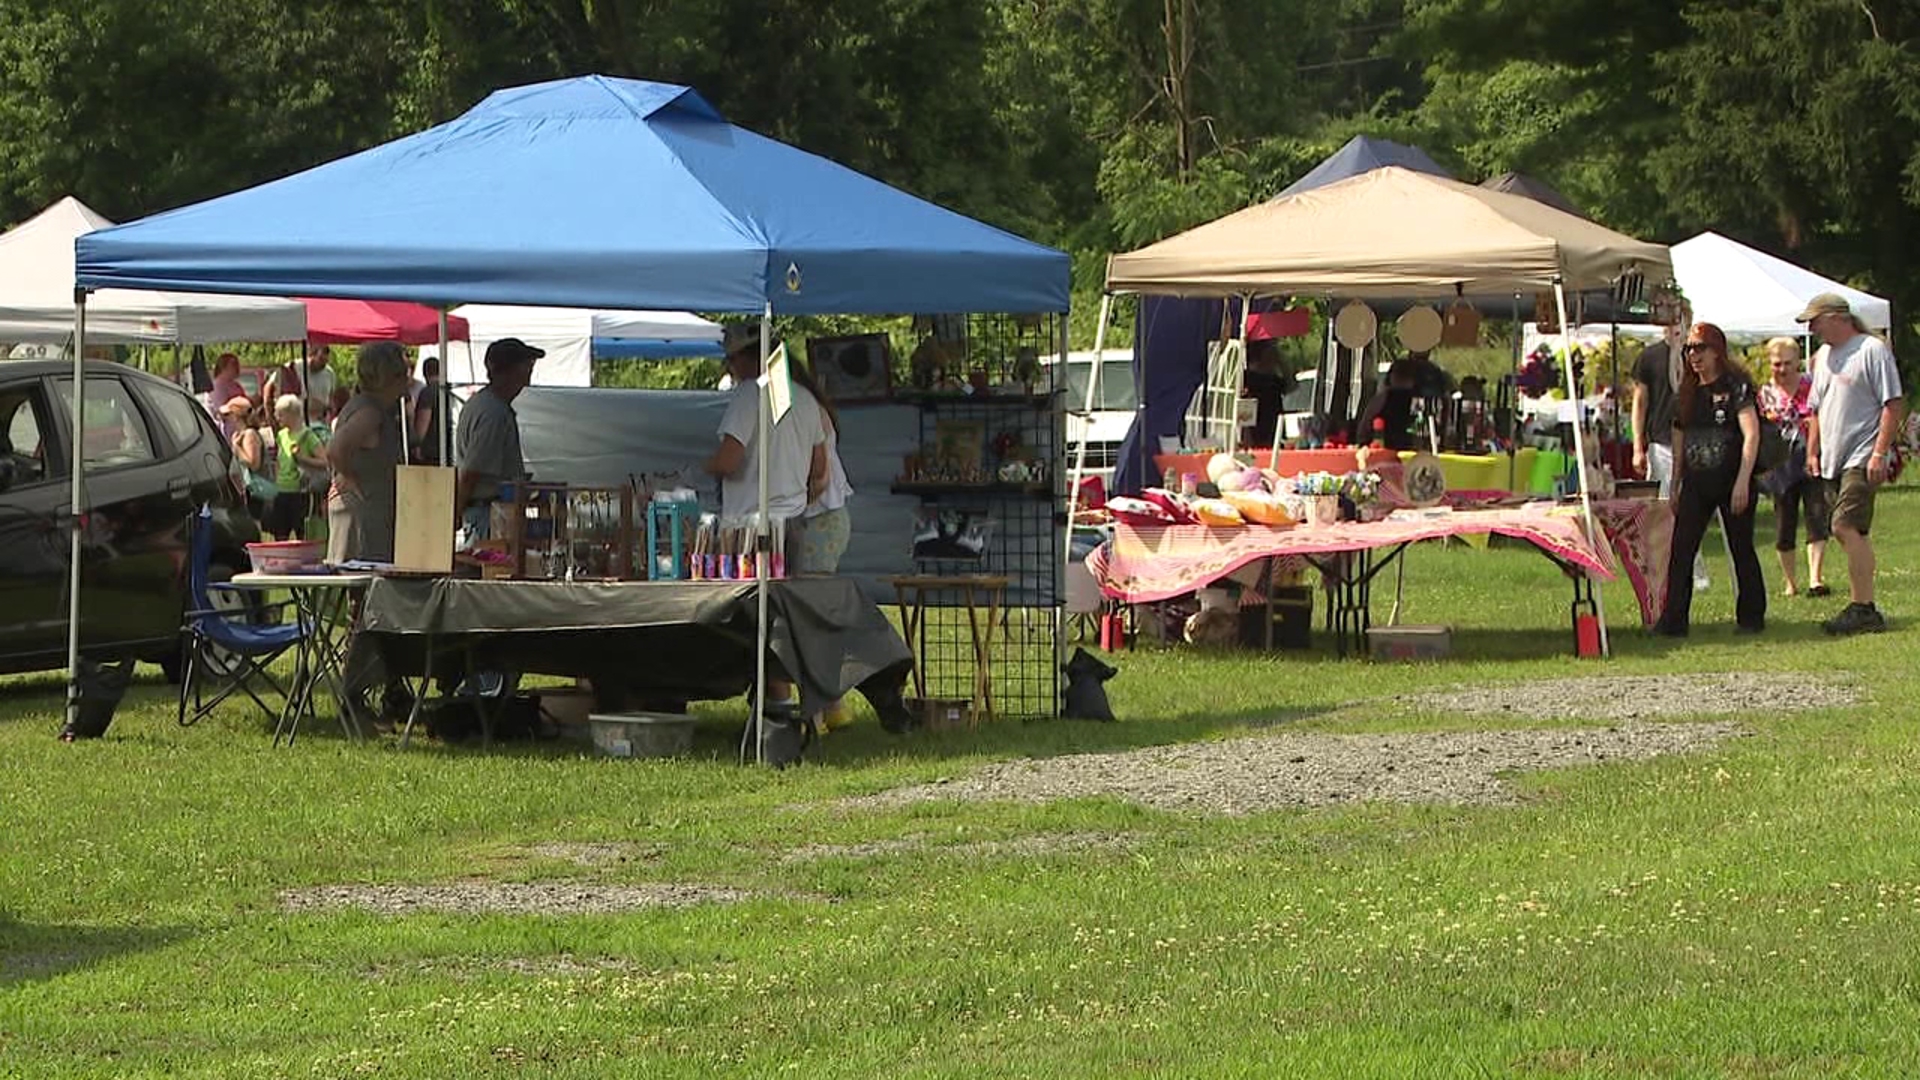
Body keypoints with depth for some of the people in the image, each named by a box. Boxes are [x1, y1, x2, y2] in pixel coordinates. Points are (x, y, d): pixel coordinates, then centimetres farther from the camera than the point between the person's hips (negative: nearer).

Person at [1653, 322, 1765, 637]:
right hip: (1696, 482, 6)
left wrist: (1743, 481, -21)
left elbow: (1751, 435, -14)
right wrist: (1675, 487, 17)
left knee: (1742, 550, 4)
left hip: (1731, 479, -6)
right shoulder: (1686, 393, 12)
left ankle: (1751, 617, 15)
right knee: (1680, 552, -3)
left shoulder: (1736, 386, -7)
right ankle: (1673, 620, -4)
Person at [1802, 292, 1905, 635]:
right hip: (1833, 461, 8)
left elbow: (1894, 404, -11)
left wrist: (1880, 453, -18)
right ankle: (1861, 608, 9)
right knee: (1851, 533, 7)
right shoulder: (1824, 356, 18)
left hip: (1862, 459, -8)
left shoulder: (1872, 350, -8)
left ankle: (1862, 608, -18)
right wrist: (1812, 451, 17)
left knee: (1846, 527, -18)